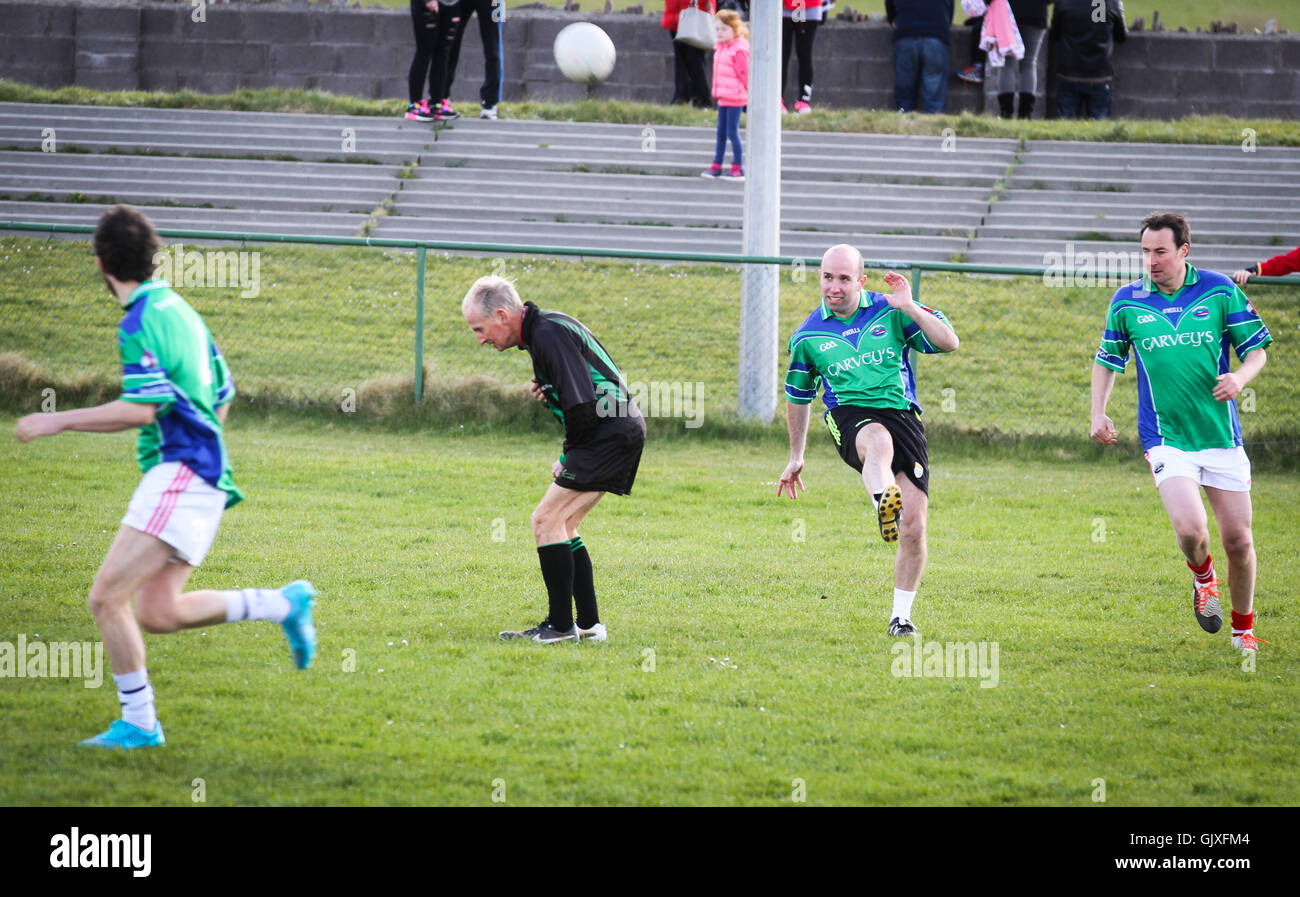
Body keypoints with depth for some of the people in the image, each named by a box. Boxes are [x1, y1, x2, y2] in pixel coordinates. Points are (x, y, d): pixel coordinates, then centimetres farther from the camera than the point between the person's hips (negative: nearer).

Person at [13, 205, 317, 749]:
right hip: (198, 473, 10)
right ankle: (284, 603, 12)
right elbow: (222, 396, 22)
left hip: (181, 473, -10)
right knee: (158, 613, 10)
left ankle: (138, 722, -7)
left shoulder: (142, 321, -13)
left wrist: (60, 421, -15)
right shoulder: (179, 310, 17)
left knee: (106, 597, -10)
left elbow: (141, 409, -20)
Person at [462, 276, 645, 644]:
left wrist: (568, 457, -9)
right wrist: (547, 392, 3)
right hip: (620, 431, 11)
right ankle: (588, 624, 14)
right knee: (561, 527, 13)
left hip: (611, 434, -11)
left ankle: (561, 625, -10)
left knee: (547, 520, -11)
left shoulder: (549, 334, -17)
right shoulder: (541, 331, 16)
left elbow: (582, 405, -21)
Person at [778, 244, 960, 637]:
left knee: (914, 523, -7)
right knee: (879, 440, -41)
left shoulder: (890, 312, 6)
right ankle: (884, 503, -74)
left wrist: (909, 308, -12)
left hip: (902, 414, 1)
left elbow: (949, 343, 0)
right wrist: (796, 457, 28)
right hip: (849, 416, -1)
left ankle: (901, 615, 10)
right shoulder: (808, 336, 10)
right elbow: (798, 396, 24)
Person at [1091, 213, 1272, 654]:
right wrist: (1098, 414, 4)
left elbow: (1257, 348, 4)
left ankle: (1244, 630, 26)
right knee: (1190, 527, -22)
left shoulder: (1219, 291, -2)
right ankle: (1203, 579, 14)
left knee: (1237, 538, 3)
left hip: (1221, 436, 1)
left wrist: (1240, 377, -17)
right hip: (1166, 439, -1)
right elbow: (1107, 359, 16)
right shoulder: (1127, 301, 2)